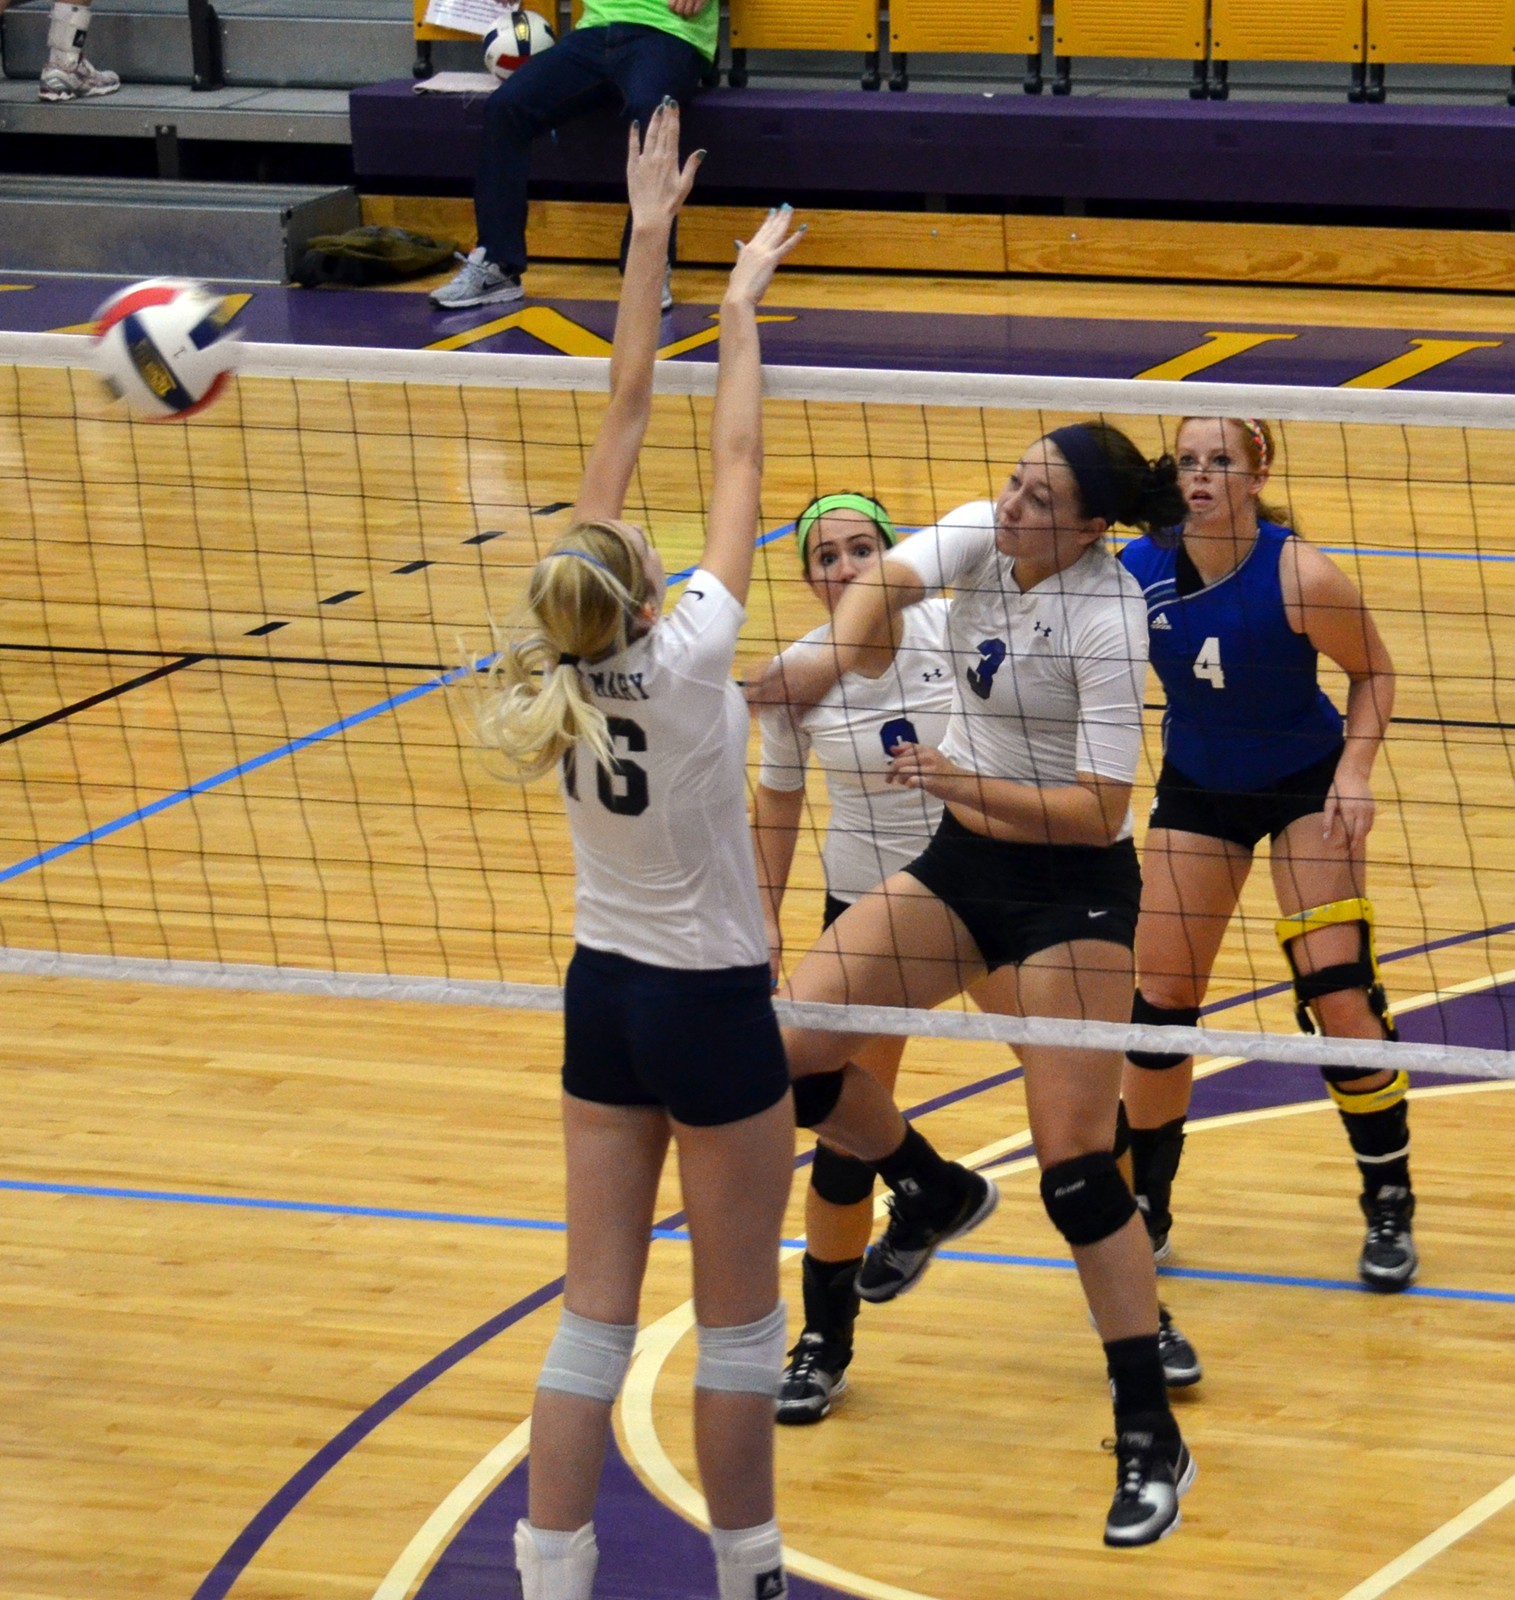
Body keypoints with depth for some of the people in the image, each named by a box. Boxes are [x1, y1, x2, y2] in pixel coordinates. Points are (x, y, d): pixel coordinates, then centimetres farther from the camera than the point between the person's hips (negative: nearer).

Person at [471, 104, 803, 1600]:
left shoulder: (558, 662, -10)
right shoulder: (686, 657, -23)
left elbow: (624, 411, -6)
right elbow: (733, 462, -12)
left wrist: (649, 237, -2)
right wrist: (740, 306, -1)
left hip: (602, 995, 6)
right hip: (712, 1009, -6)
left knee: (595, 1310, 8)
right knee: (738, 1319, 8)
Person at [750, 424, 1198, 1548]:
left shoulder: (1105, 618, -23)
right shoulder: (980, 533, -7)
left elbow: (1097, 810, -23)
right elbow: (885, 584, -26)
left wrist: (968, 783, -35)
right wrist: (833, 659, -46)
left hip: (1072, 886, -7)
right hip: (965, 863, 7)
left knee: (1075, 1169, -9)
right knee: (789, 1048, -4)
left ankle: (1152, 1439, 1)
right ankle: (931, 1191, 27)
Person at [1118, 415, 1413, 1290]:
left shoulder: (1300, 576, -24)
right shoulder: (1137, 573, -18)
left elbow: (1376, 672, -9)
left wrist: (1354, 775, -19)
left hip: (1304, 785, -3)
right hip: (1197, 791, 3)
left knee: (1340, 996, -12)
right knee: (1161, 1001, 2)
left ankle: (1391, 1207, 5)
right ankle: (1144, 1209, 20)